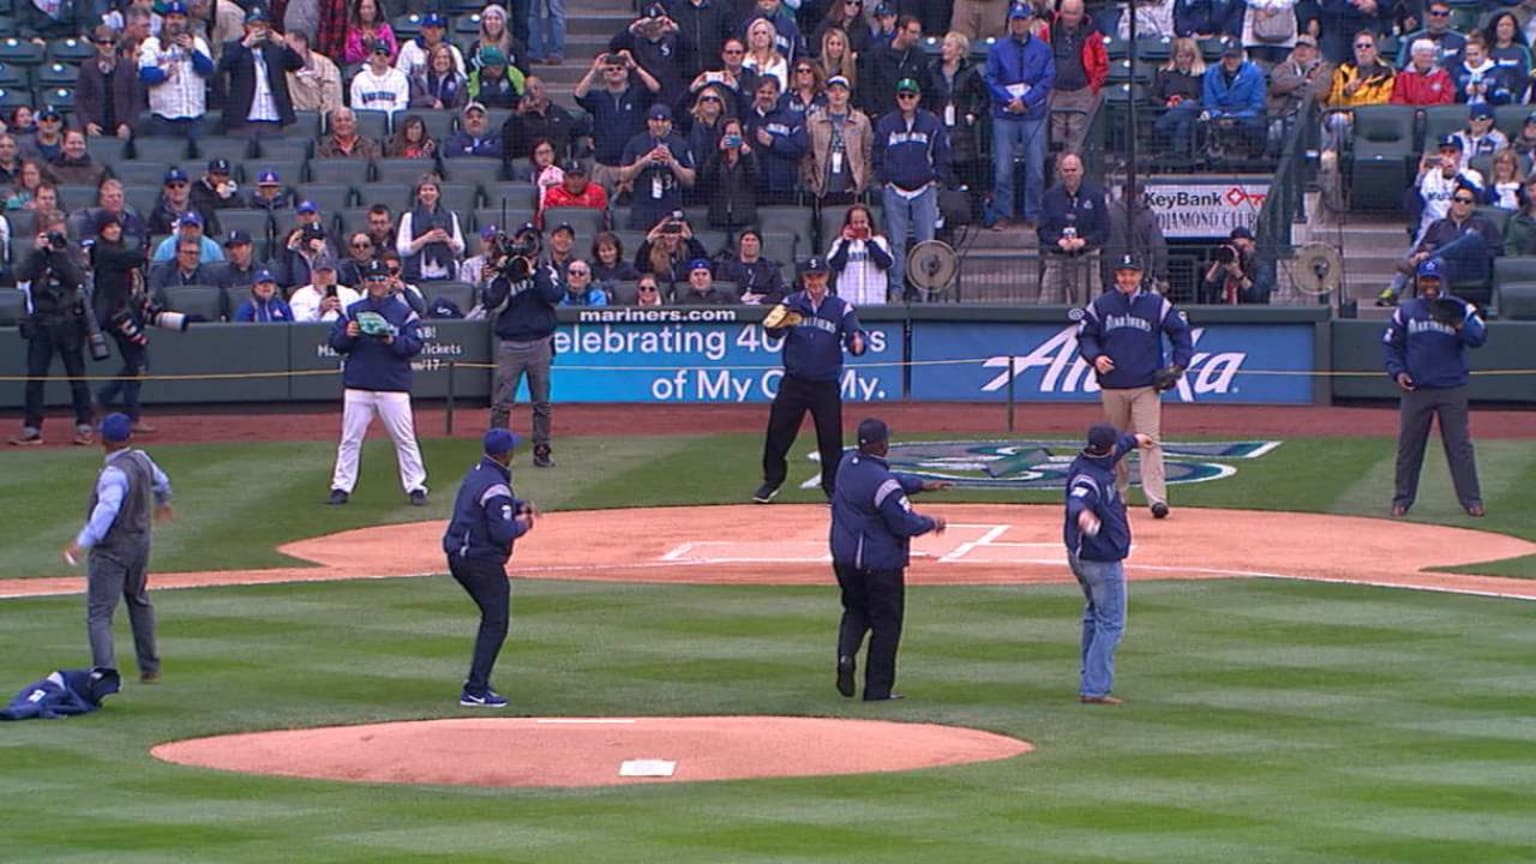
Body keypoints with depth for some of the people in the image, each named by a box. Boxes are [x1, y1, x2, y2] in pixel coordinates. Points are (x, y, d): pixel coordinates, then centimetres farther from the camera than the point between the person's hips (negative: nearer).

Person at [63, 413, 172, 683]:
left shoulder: (114, 473, -21)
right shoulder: (141, 459, 4)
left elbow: (108, 509, -36)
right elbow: (160, 481, 26)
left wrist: (83, 541, -42)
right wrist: (162, 503, 49)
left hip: (111, 548, -8)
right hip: (141, 540, 8)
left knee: (99, 613, -9)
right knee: (139, 602, 26)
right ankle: (150, 668, 34)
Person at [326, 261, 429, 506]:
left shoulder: (404, 312, 4)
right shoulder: (352, 311, 10)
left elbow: (415, 345, -4)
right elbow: (335, 343, 8)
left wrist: (393, 341, -21)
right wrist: (347, 335, -13)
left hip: (393, 387, -2)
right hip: (358, 386, 2)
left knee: (404, 439, 0)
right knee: (350, 439, 2)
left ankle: (416, 487, 5)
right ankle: (341, 487, 6)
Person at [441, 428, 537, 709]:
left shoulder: (476, 473, 10)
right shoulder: (496, 487, -21)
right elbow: (502, 533, -25)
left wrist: (518, 506, 9)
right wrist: (522, 525, -5)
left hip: (457, 557, 10)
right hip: (482, 560, -10)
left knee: (492, 619, 21)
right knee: (496, 624, -3)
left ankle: (478, 682, 23)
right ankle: (475, 691, -8)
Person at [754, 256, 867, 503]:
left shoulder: (841, 307, 2)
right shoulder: (792, 304, 5)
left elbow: (855, 335, -7)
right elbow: (773, 330, -6)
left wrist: (858, 343, -32)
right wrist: (776, 323, -31)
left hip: (827, 386, -1)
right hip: (794, 382, 1)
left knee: (831, 437, 1)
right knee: (778, 433, 0)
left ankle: (833, 486, 12)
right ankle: (772, 481, 15)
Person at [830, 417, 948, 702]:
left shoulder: (846, 464, -1)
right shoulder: (883, 483, -25)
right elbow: (907, 524, -21)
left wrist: (921, 484, 13)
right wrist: (932, 523, -3)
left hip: (844, 558, 7)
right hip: (880, 562, -7)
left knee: (855, 610, 25)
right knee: (886, 624, 7)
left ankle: (846, 653, -3)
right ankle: (878, 688, 9)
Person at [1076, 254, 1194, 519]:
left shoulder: (1157, 304, 4)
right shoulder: (1100, 305, 6)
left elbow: (1181, 332, 10)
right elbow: (1085, 336, 11)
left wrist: (1179, 365, 0)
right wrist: (1095, 357, -9)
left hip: (1146, 386, -2)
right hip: (1112, 385, 2)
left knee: (1150, 441, -11)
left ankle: (1156, 499, -17)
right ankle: (1117, 494, 20)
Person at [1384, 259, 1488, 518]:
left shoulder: (1458, 309, 4)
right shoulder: (1405, 312, 10)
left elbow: (1479, 337, -7)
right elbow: (1392, 346, 13)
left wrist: (1459, 326, -26)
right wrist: (1397, 371, -4)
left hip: (1452, 390, -2)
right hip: (1416, 390, 2)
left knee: (1460, 445, -2)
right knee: (1408, 446, 4)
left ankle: (1471, 499, 1)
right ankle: (1402, 499, 13)